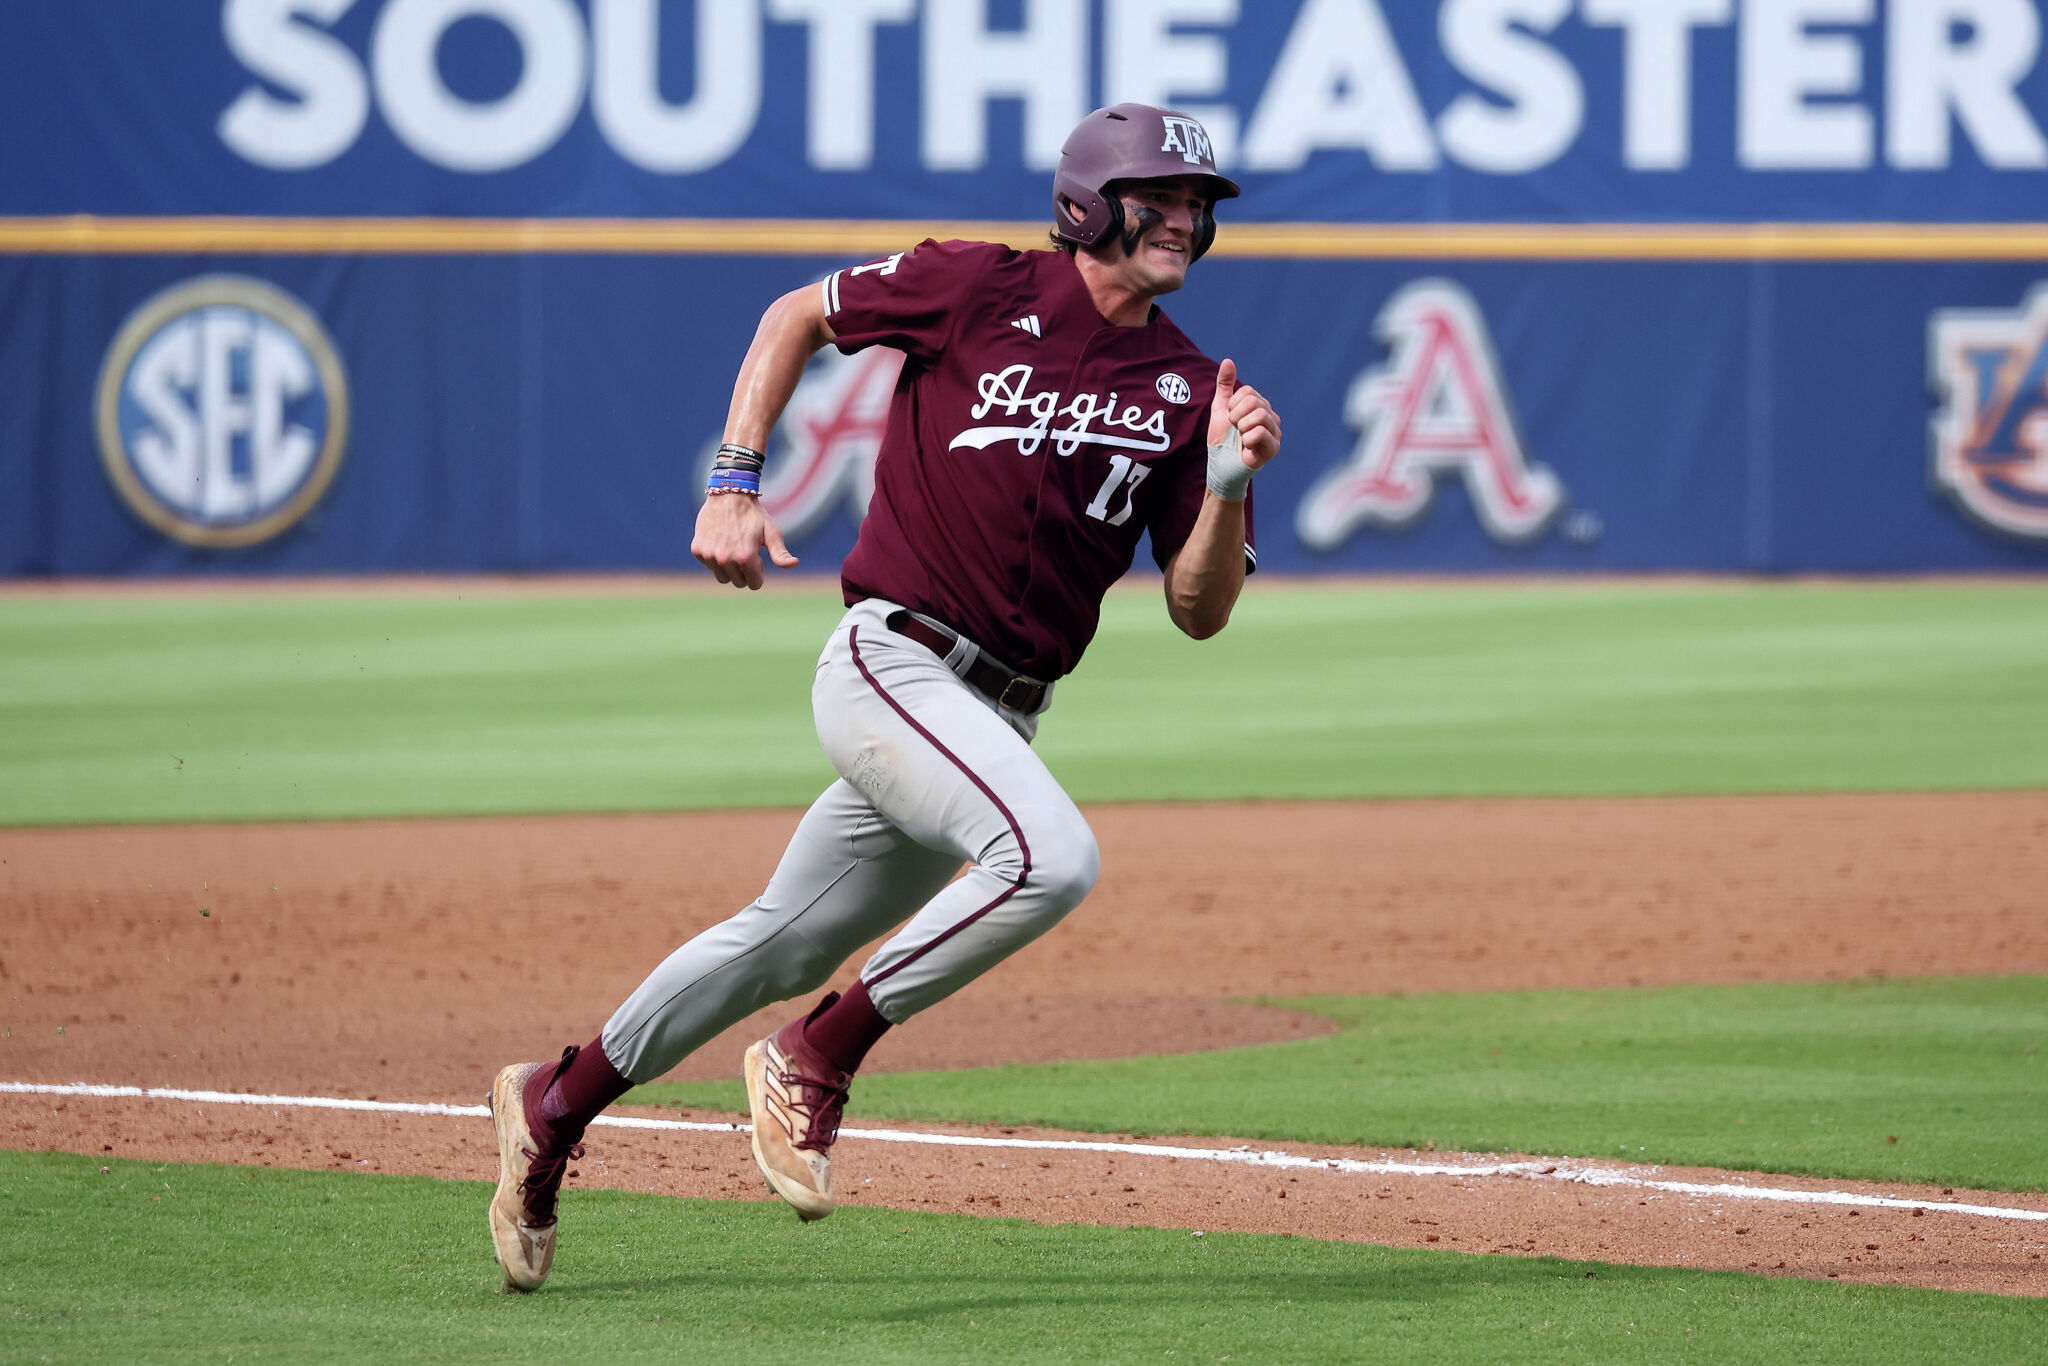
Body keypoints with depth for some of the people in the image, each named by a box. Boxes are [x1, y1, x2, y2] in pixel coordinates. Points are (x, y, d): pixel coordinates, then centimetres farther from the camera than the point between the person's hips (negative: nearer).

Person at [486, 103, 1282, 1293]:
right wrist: (734, 485, -1)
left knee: (788, 947, 14)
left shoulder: (1188, 390, 6)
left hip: (998, 717, 6)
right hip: (892, 661, -6)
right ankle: (816, 1060, -13)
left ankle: (557, 1104, 32)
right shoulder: (978, 289, -5)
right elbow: (796, 316, 9)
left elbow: (1200, 611, 3)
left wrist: (1229, 481, -15)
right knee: (1052, 855, -28)